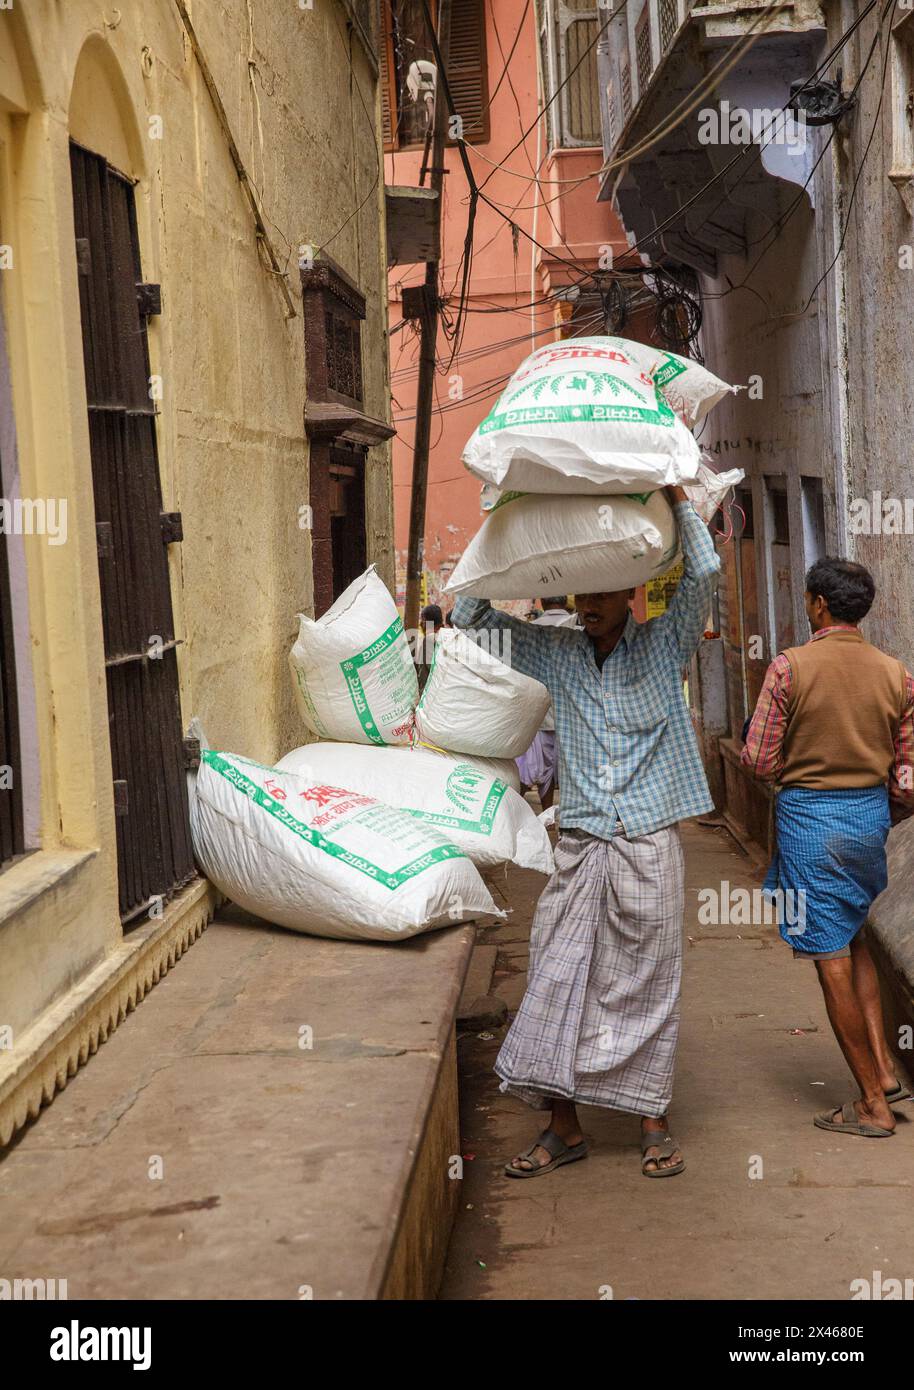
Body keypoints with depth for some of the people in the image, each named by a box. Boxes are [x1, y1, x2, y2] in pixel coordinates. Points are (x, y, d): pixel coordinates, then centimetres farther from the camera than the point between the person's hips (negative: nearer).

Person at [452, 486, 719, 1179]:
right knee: (557, 978, 1)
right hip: (580, 844, 2)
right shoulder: (554, 650, 10)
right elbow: (471, 614, 10)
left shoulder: (663, 644, 4)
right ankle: (563, 1126, 11)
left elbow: (704, 573, -9)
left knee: (647, 984, 4)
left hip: (649, 843, -2)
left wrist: (676, 493, -9)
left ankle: (654, 1123, 15)